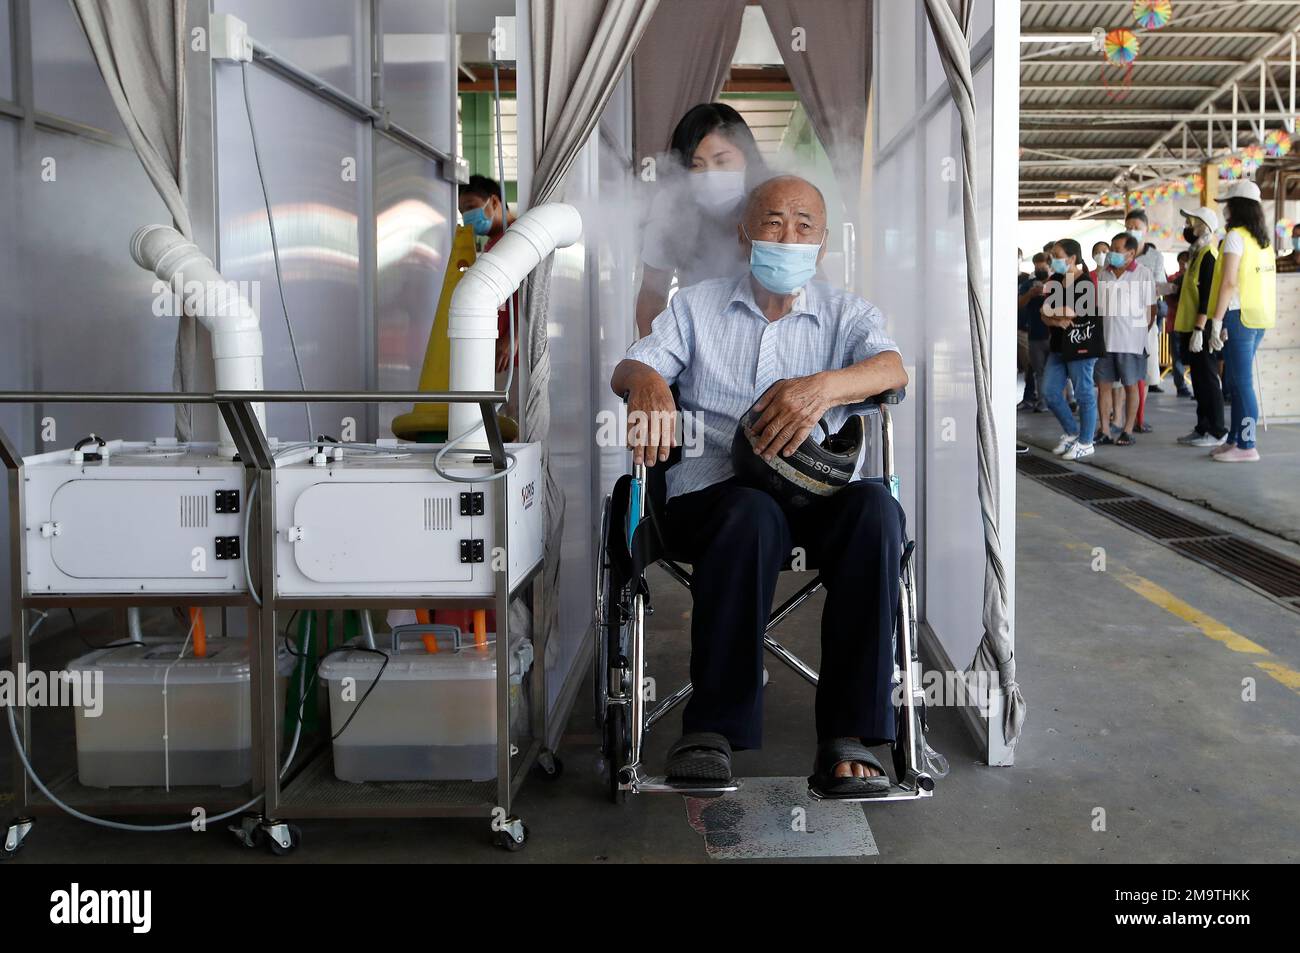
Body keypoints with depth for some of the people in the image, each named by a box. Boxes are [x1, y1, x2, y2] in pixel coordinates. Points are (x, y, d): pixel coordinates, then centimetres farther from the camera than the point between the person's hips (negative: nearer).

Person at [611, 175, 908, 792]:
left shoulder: (848, 314, 17)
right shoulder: (697, 306, 19)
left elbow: (892, 368, -5)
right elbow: (627, 368, 5)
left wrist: (823, 387, -28)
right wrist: (648, 382, -22)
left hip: (817, 492, 1)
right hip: (710, 493, -1)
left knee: (875, 508, -32)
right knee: (752, 515, -36)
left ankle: (850, 736, -29)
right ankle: (712, 728, -30)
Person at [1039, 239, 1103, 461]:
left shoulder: (1086, 283, -13)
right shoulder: (1055, 281, 11)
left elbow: (1070, 312, -20)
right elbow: (1045, 313, 6)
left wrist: (1051, 312, -3)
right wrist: (1059, 321, -14)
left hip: (1081, 344, -8)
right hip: (1059, 345, 8)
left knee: (1084, 393, 0)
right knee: (1050, 392, 8)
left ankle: (1085, 442, 10)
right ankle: (1071, 432, 25)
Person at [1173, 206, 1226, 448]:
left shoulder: (1208, 255, -14)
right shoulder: (1199, 252, 16)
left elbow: (1206, 296, -21)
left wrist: (1199, 329, -23)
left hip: (1200, 328, -10)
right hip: (1191, 326, 10)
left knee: (1206, 378, -6)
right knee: (1199, 379, 12)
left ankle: (1217, 432, -2)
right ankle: (1203, 428, 18)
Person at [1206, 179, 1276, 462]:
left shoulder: (1236, 236, -10)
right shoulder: (1264, 239, 15)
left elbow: (1229, 282, -16)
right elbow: (1270, 281, 15)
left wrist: (1217, 321, -16)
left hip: (1239, 315, -8)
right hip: (1259, 317, 8)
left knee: (1242, 383, -6)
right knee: (1233, 382, 15)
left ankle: (1247, 447, -4)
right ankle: (1234, 440, 20)